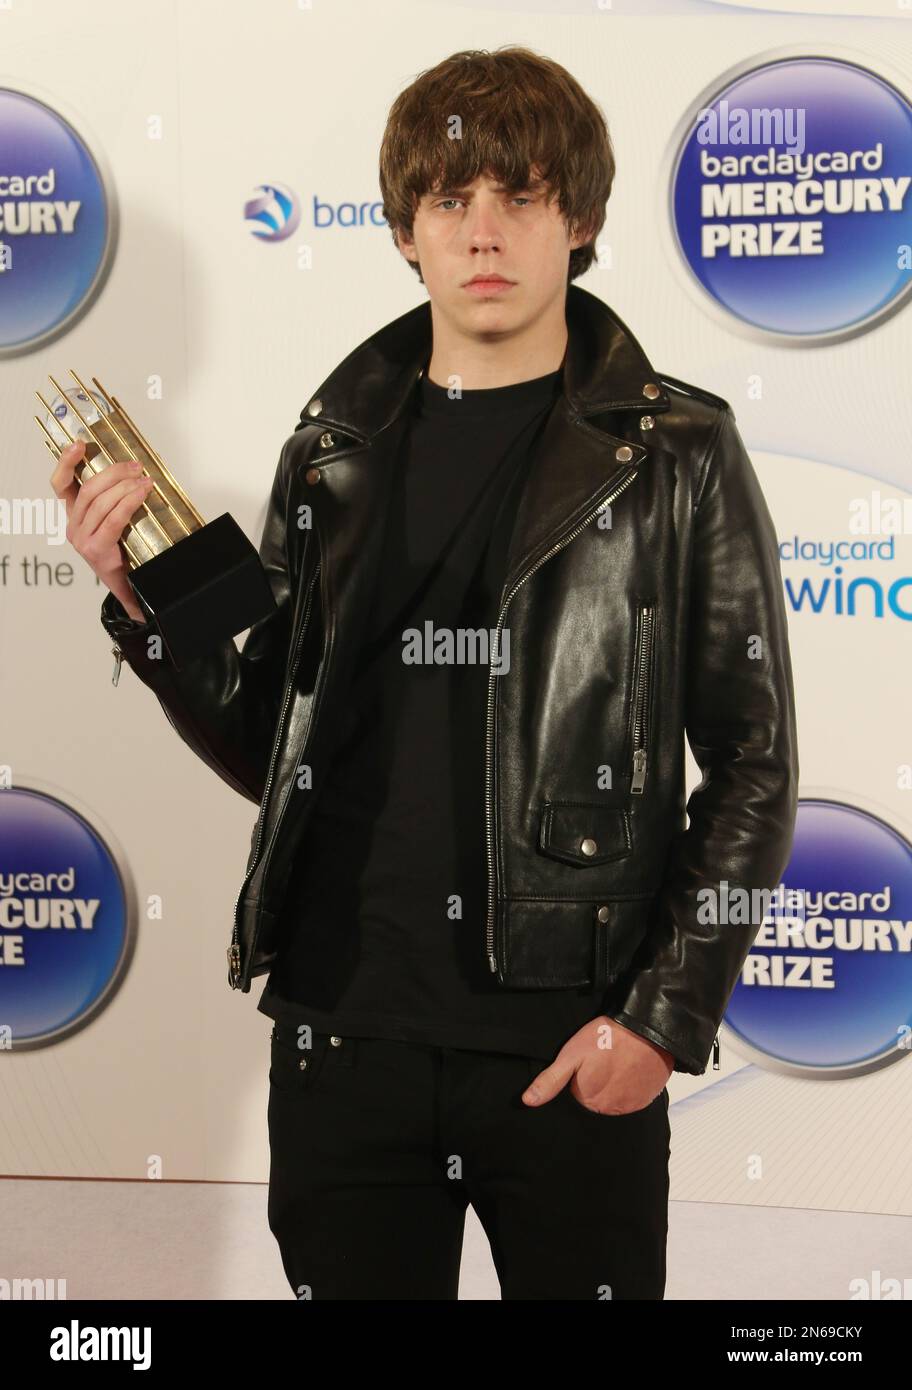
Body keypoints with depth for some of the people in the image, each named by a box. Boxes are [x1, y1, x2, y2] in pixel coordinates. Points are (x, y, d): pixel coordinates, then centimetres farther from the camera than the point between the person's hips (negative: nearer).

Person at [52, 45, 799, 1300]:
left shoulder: (677, 458, -3)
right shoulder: (333, 452, 7)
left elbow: (753, 765, -2)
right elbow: (267, 750, 11)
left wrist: (666, 1015, -8)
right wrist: (144, 601, -4)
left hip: (574, 1050, -3)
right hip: (342, 1035, 3)